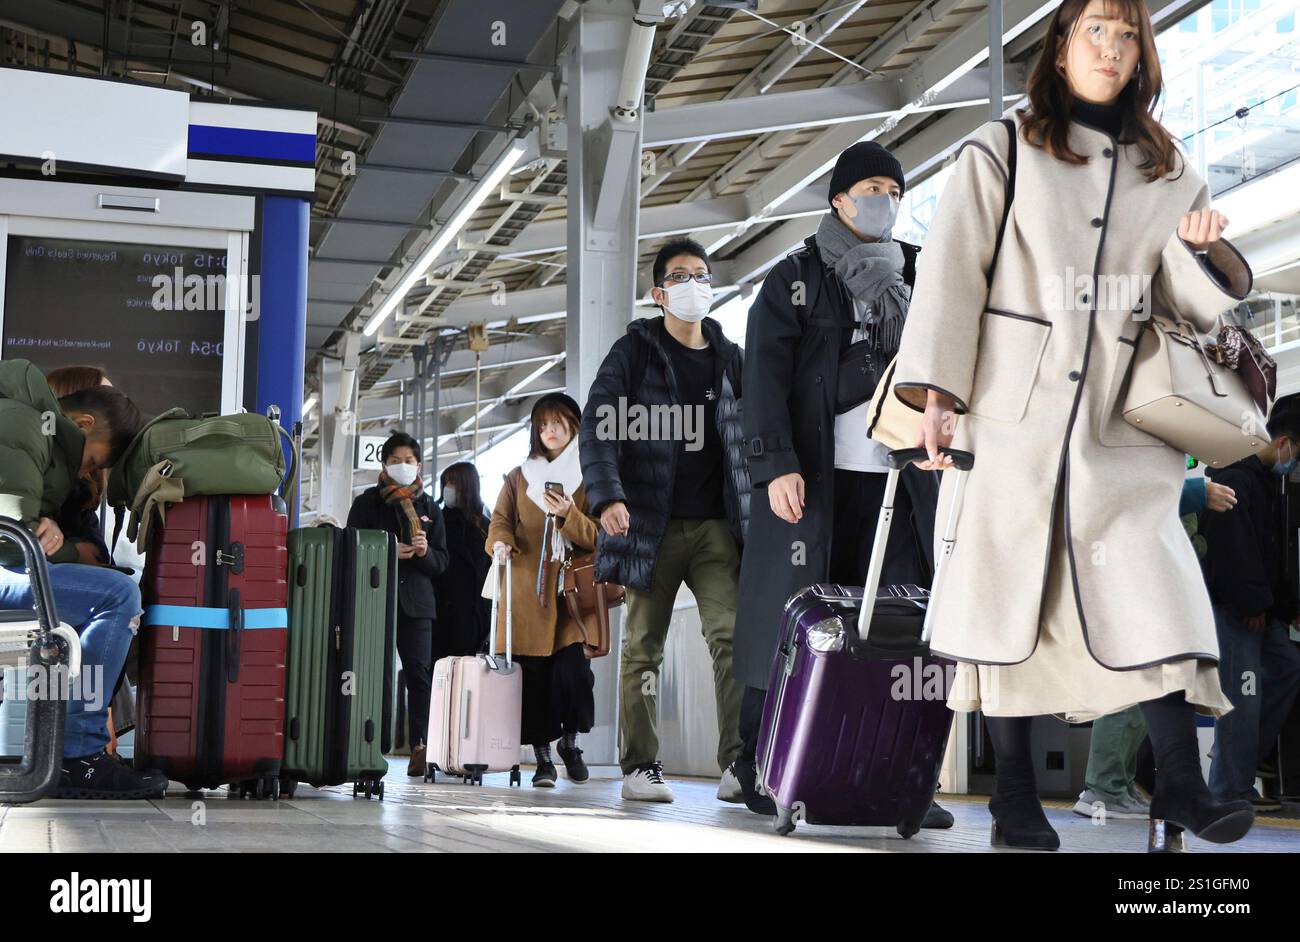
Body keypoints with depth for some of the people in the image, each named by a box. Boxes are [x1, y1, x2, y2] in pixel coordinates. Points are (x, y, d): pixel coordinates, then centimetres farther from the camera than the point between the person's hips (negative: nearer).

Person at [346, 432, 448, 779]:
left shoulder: (429, 507, 16)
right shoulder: (367, 502, 9)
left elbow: (442, 562, 14)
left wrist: (425, 552, -8)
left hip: (415, 599, 2)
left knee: (419, 672, -8)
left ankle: (420, 745, -10)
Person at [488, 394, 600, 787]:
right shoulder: (519, 478, 17)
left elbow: (598, 537, 3)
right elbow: (500, 522, 10)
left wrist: (569, 515, -15)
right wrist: (501, 543, -13)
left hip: (572, 591, -1)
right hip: (527, 591, 1)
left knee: (573, 666, -13)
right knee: (533, 675, -5)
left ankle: (569, 740, 11)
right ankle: (542, 757, 4)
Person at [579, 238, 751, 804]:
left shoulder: (730, 359, 14)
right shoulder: (634, 351, 4)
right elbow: (597, 425, -5)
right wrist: (607, 496, -20)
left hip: (716, 525, 2)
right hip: (650, 524, -2)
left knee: (731, 634, -12)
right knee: (643, 646, 3)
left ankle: (739, 765, -15)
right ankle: (639, 768, 10)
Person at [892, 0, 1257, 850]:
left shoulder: (1165, 173, 18)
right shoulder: (1000, 154, 9)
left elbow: (1194, 299, 16)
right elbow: (952, 275, 1)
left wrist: (1205, 250, -7)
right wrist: (936, 395, -10)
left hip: (1118, 418, 3)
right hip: (1013, 407, -2)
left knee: (1156, 589, -11)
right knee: (1011, 589, -3)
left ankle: (1183, 791, -9)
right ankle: (1016, 800, 5)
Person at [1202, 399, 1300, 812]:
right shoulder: (1234, 481, -14)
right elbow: (1233, 551, -21)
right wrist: (1252, 605, -19)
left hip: (1258, 608, 10)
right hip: (1232, 607, -10)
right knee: (1243, 692, -9)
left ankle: (1238, 754, 18)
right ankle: (1231, 790, -4)